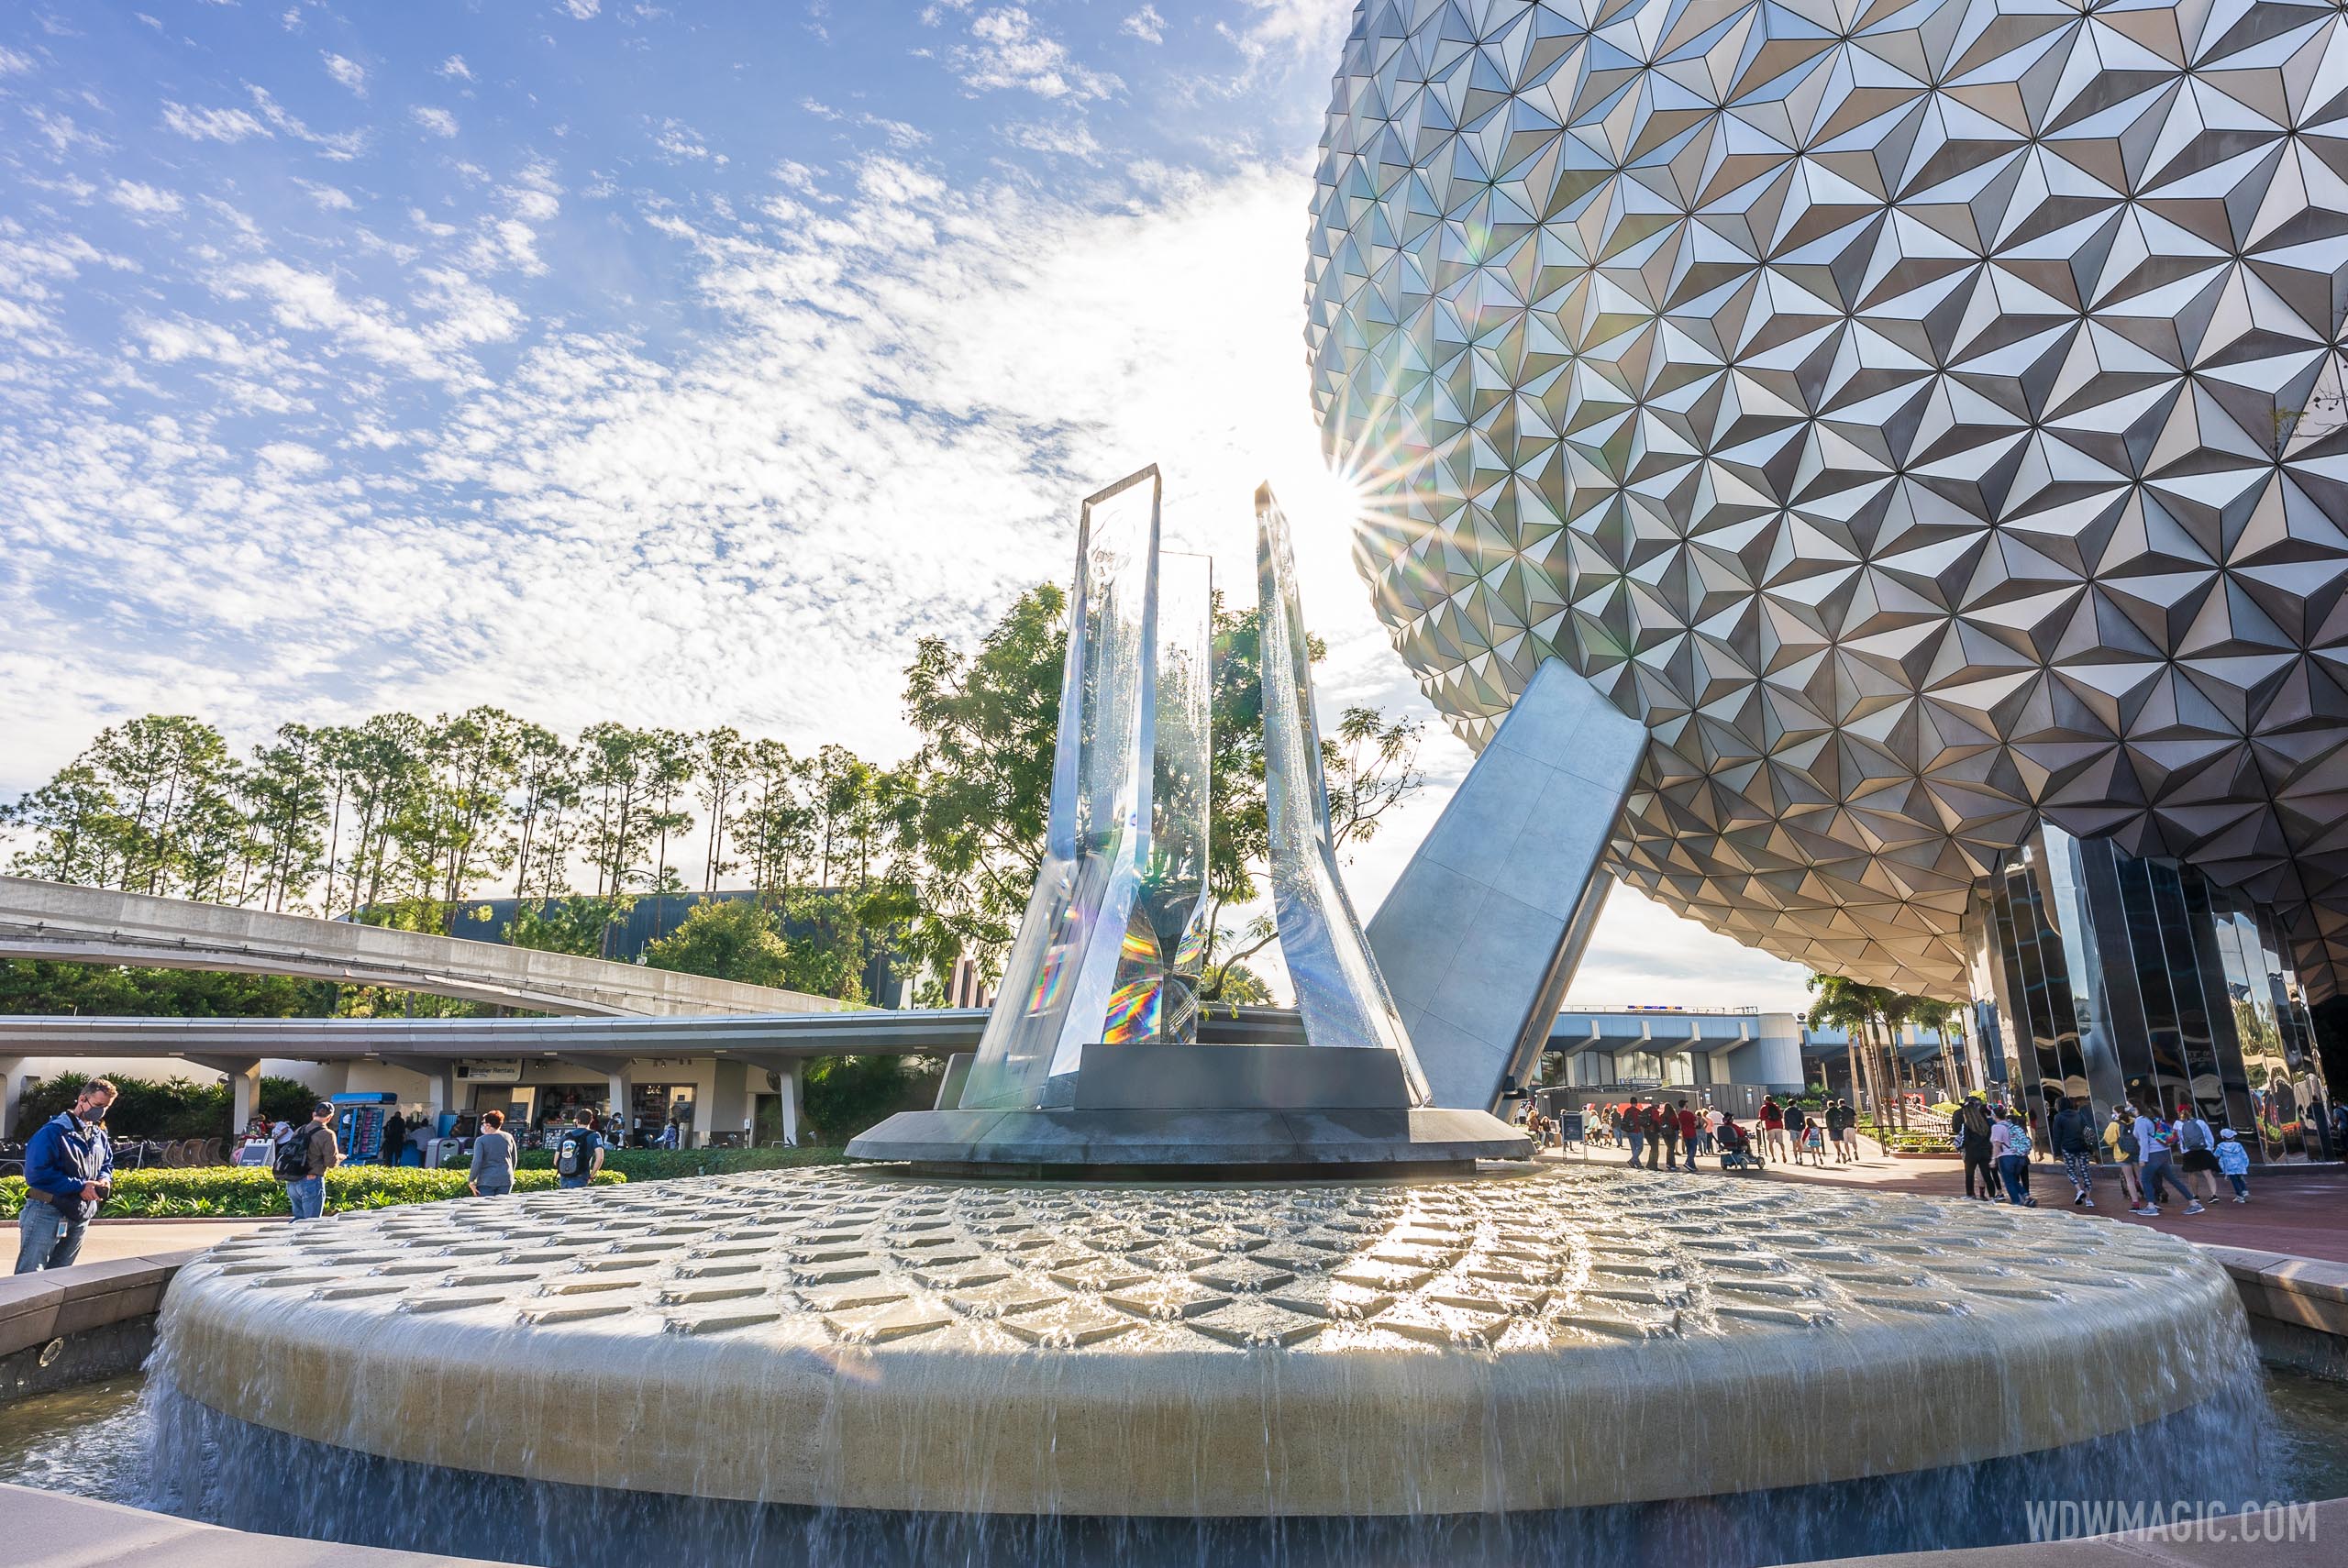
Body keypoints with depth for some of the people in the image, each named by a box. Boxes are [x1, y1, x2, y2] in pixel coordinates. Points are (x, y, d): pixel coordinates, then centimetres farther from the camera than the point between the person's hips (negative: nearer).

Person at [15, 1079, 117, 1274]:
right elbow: (36, 1174, -19)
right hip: (47, 1212, -7)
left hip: (81, 1217, 7)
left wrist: (104, 1181, 0)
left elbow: (107, 1165, 24)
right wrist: (80, 1186, -18)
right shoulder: (54, 1131, -13)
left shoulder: (100, 1137, 11)